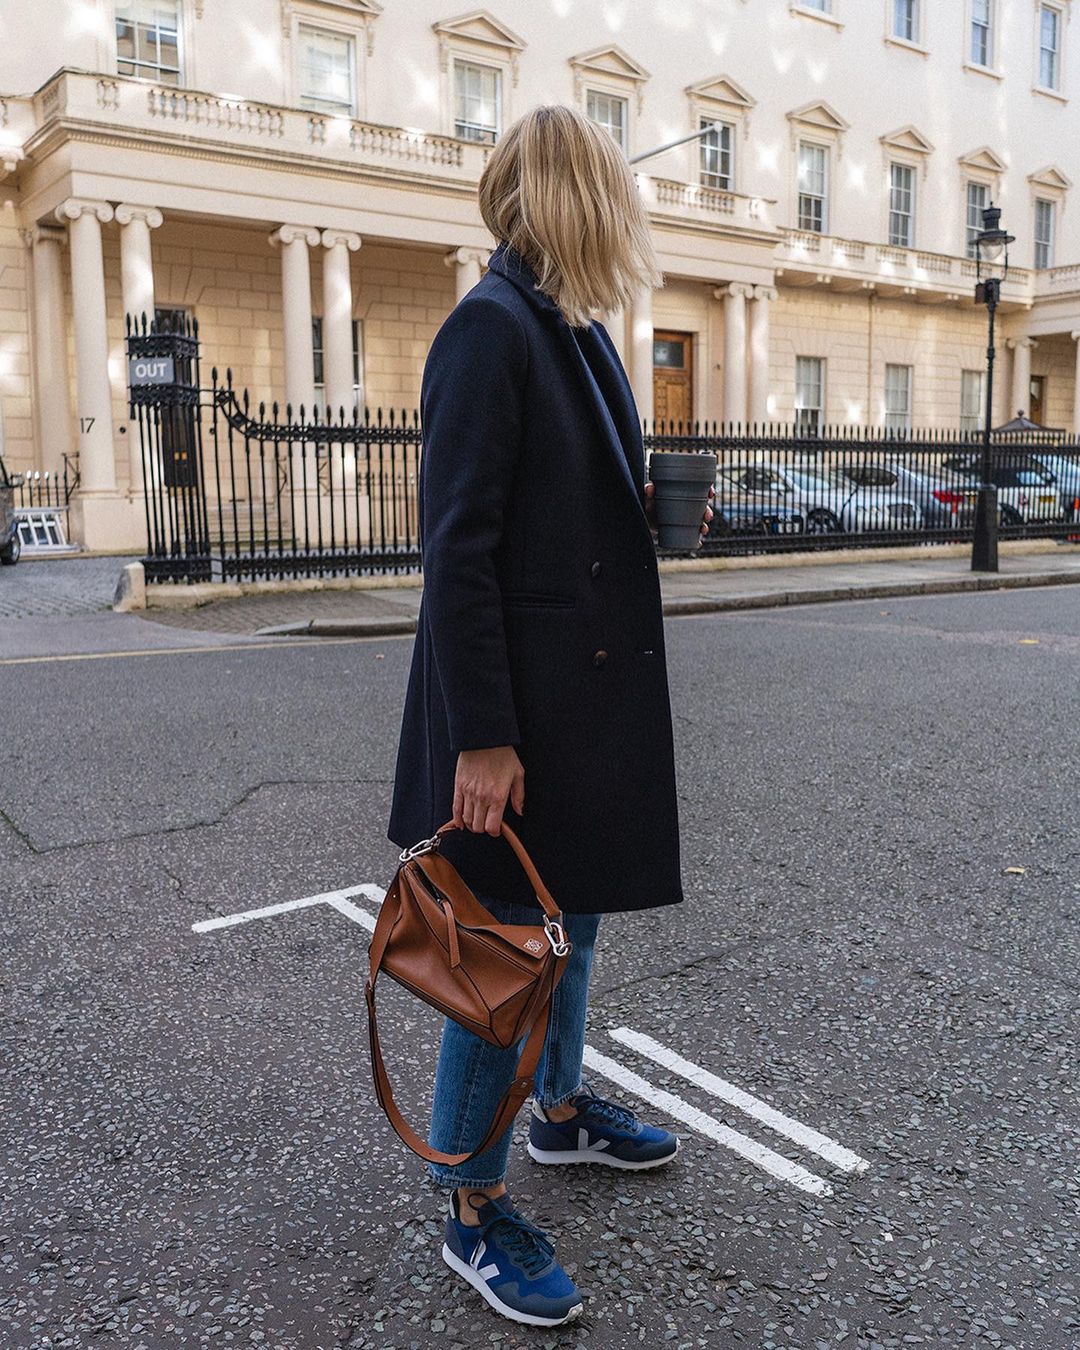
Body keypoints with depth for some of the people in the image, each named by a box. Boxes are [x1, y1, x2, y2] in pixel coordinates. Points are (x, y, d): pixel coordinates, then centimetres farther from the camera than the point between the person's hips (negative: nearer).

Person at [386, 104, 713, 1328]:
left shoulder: (574, 329, 12)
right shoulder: (490, 328, -16)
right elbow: (455, 549, -20)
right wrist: (481, 738, -21)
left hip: (591, 688, 9)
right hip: (517, 701, -9)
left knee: (574, 917, 21)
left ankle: (560, 1109, 43)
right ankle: (472, 1210, 21)